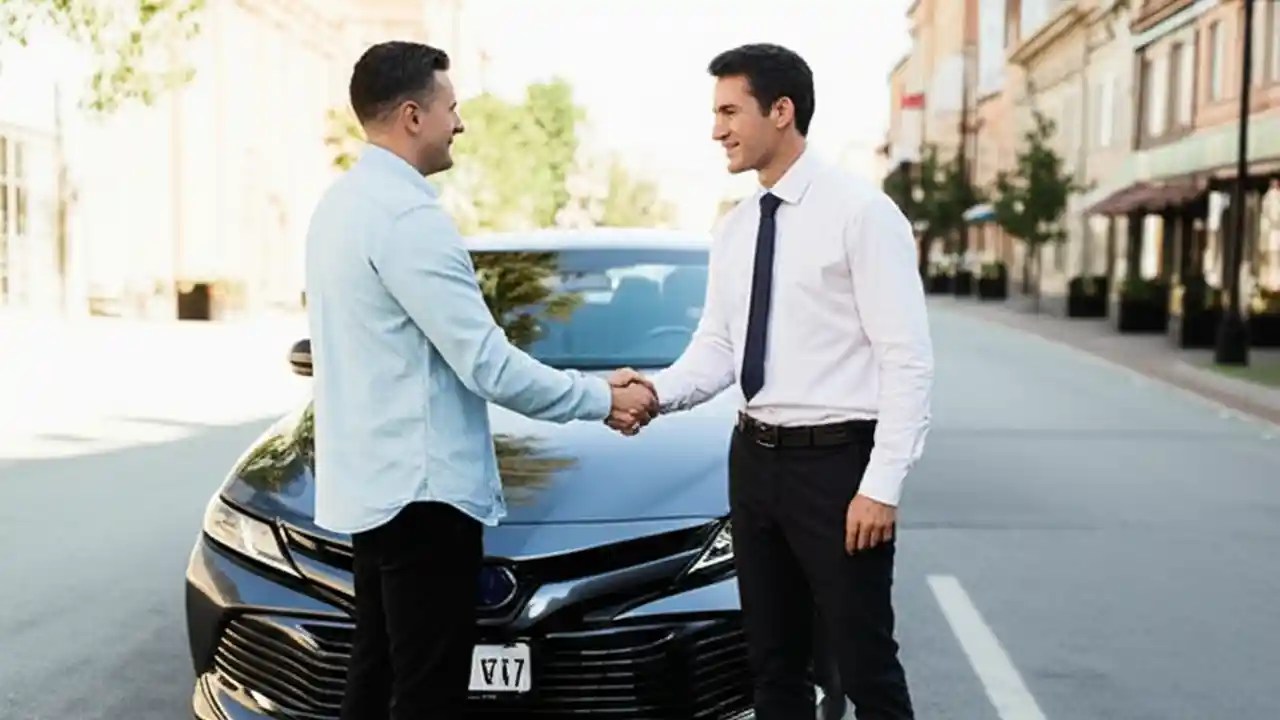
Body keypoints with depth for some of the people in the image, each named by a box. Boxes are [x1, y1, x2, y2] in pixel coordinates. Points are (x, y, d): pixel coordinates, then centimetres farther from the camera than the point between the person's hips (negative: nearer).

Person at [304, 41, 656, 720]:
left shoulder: (341, 203, 11)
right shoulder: (407, 217, -20)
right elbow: (487, 365, -21)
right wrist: (603, 399, -10)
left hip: (369, 484, 10)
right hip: (418, 489, -10)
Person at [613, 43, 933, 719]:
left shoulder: (860, 211, -12)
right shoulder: (733, 229, 10)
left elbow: (907, 359, -15)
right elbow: (715, 347, 8)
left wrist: (883, 485, -19)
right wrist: (658, 391, -12)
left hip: (836, 461, -7)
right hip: (754, 459, 7)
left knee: (864, 665, 3)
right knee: (774, 661, 18)